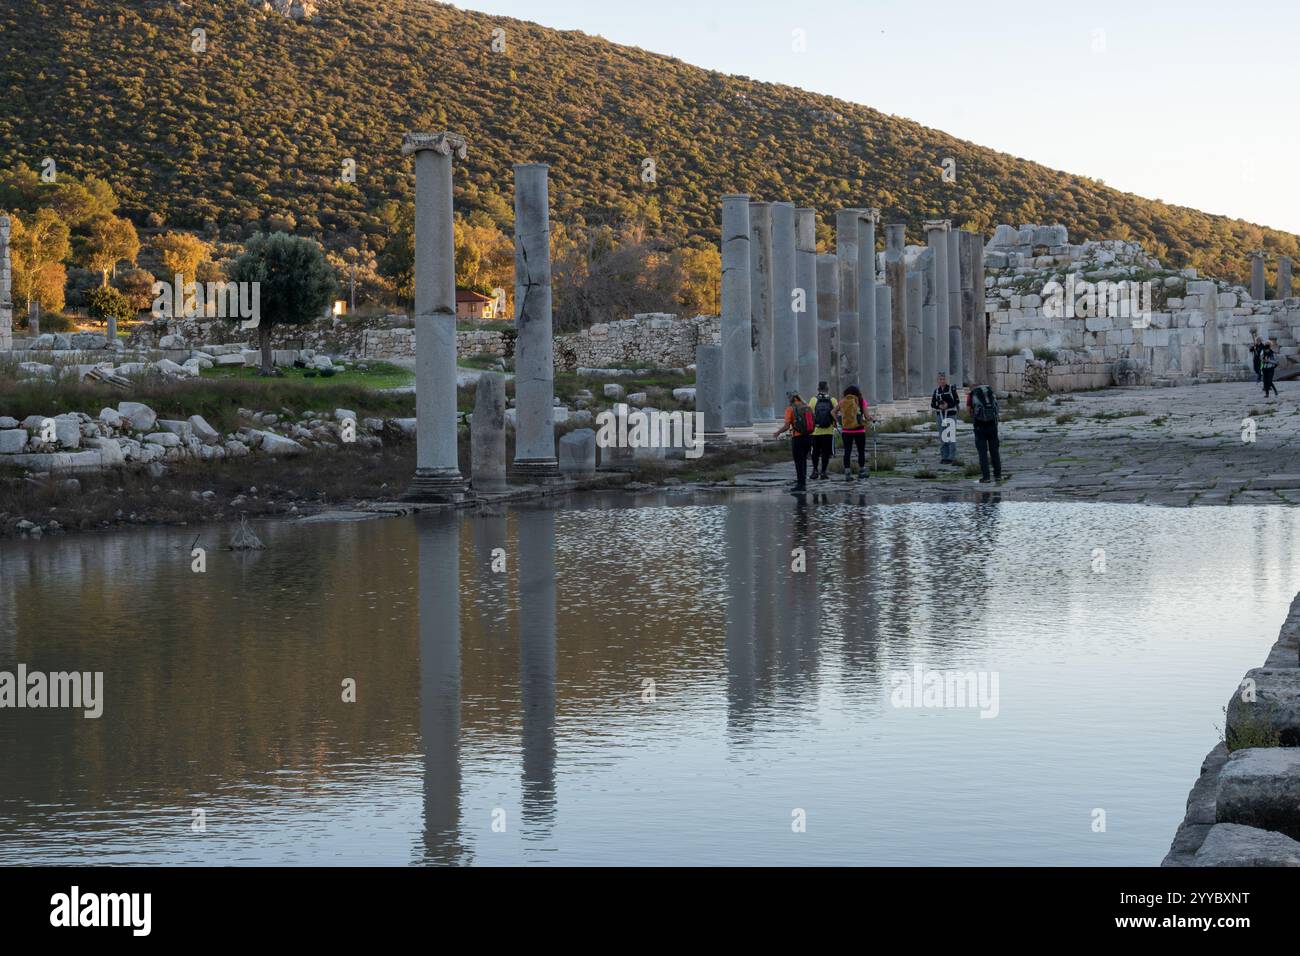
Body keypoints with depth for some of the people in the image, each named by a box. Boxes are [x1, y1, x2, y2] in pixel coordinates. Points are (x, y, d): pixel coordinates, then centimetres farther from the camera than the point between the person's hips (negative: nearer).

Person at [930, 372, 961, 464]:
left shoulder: (952, 389, -2)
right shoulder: (936, 391, 10)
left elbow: (957, 401, -4)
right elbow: (932, 404, 11)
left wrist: (948, 405, -18)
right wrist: (939, 406, -10)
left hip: (950, 415, -4)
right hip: (940, 415, 4)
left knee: (951, 436, -7)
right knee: (942, 437, 4)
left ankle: (952, 458, -5)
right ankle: (944, 457, 8)